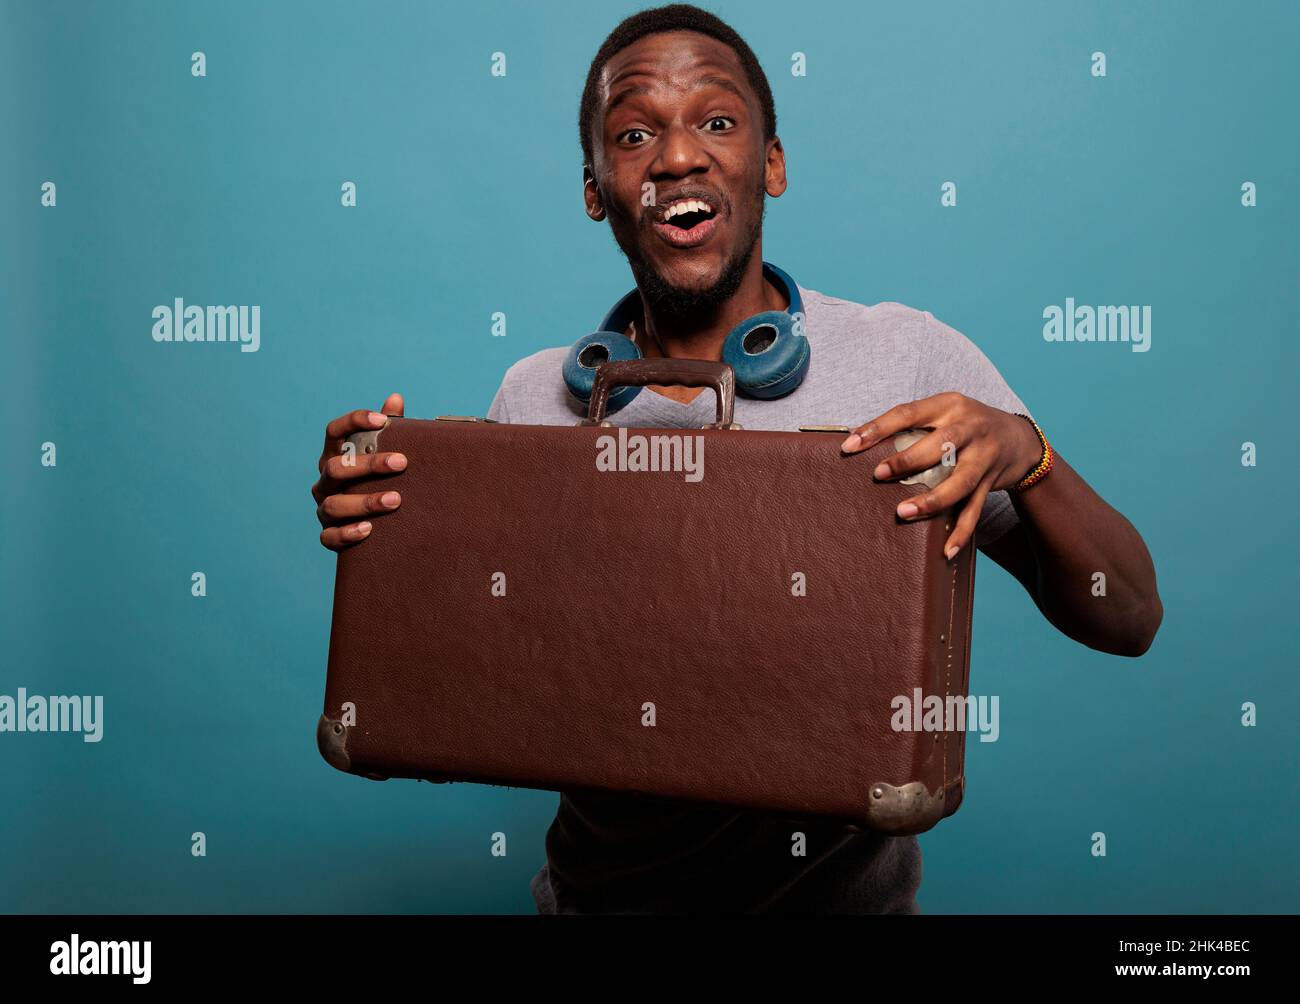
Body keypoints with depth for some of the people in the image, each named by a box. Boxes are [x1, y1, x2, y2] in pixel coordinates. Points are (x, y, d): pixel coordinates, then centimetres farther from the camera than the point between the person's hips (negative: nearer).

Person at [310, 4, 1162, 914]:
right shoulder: (535, 397, -6)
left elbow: (1128, 624, -12)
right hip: (602, 888, 1)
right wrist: (373, 525, -17)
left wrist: (1023, 453, -29)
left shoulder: (909, 360, -13)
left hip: (843, 886, 0)